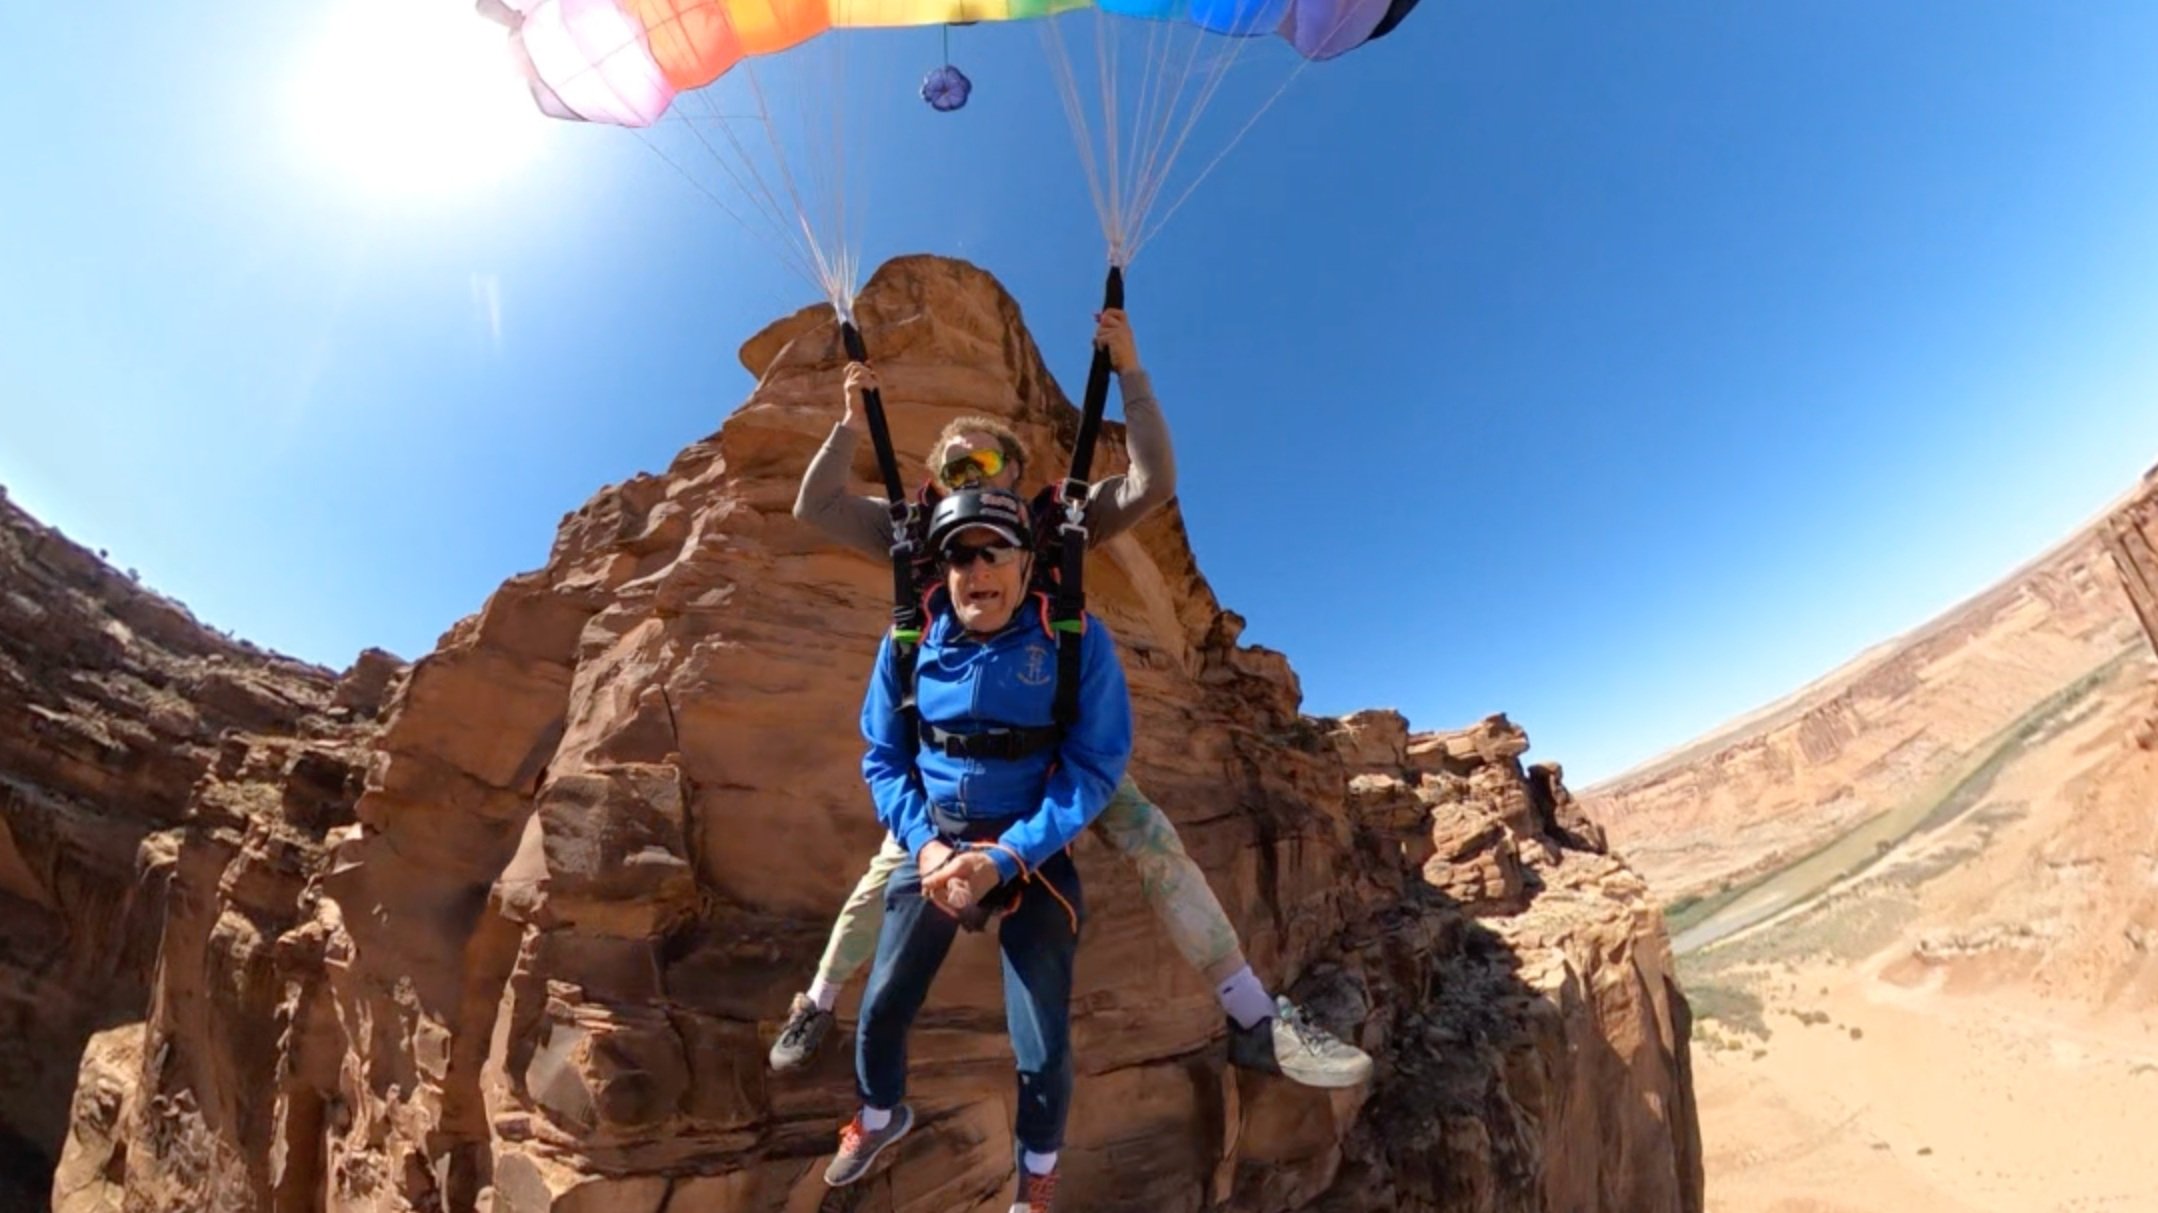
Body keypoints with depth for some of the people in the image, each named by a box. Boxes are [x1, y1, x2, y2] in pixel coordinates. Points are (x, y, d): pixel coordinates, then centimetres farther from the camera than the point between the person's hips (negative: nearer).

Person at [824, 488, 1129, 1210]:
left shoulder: (1076, 640, -18)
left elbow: (1096, 766, -15)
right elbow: (882, 758, 2)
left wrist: (1005, 858, -22)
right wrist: (923, 842, -14)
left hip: (1035, 853, -2)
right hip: (934, 844, 3)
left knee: (1043, 1049, 2)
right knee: (881, 1010, 14)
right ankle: (880, 1116, 52)